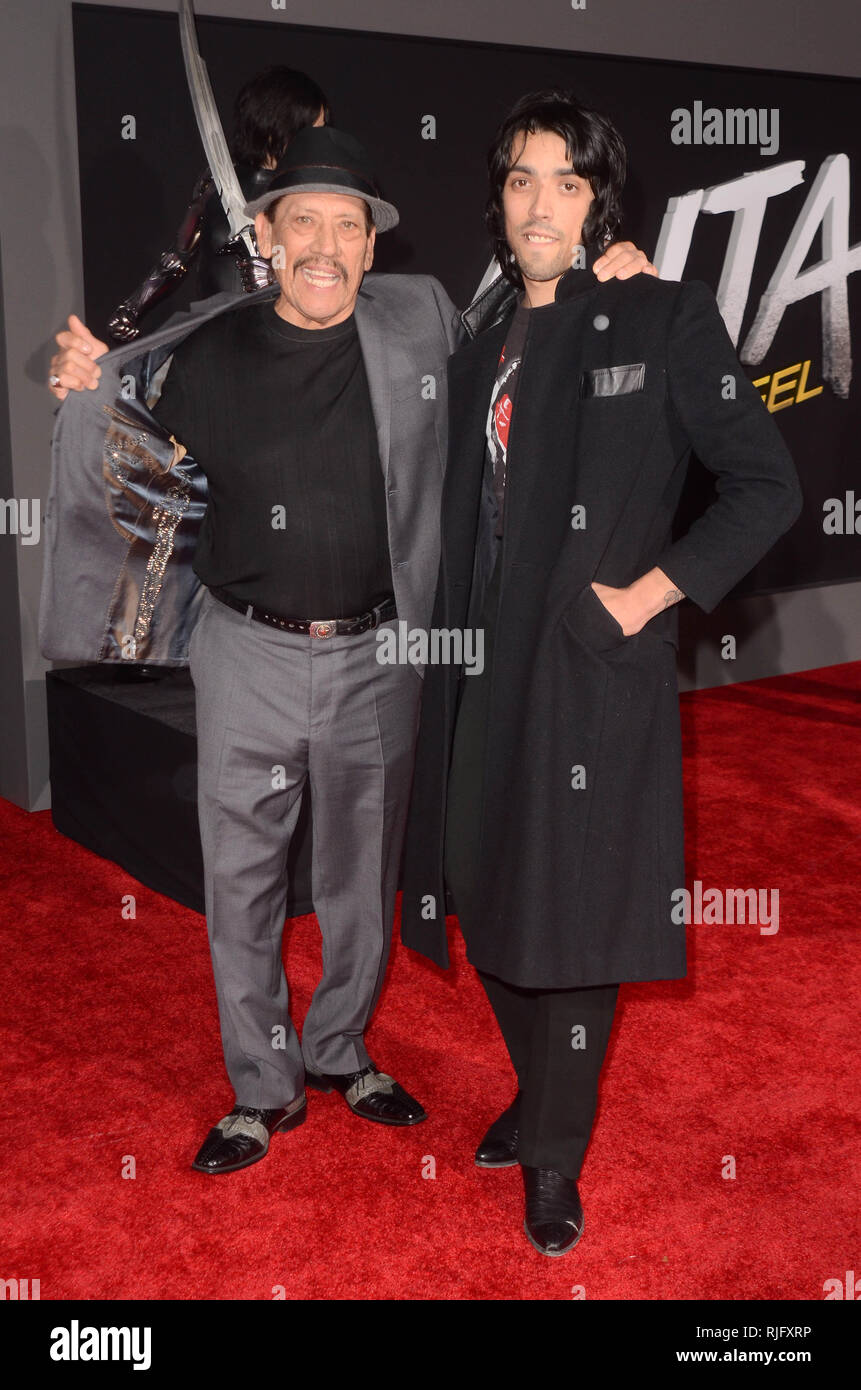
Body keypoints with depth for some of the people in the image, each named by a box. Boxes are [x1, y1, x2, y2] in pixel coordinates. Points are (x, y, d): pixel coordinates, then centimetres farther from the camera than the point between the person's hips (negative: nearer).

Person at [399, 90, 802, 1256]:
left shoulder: (666, 320, -4)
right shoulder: (483, 349, 14)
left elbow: (768, 485, -7)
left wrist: (648, 594, -13)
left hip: (595, 675, -6)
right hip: (485, 671, 6)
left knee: (571, 919, 3)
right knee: (496, 907, 15)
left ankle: (555, 1161, 22)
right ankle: (538, 1097, 38)